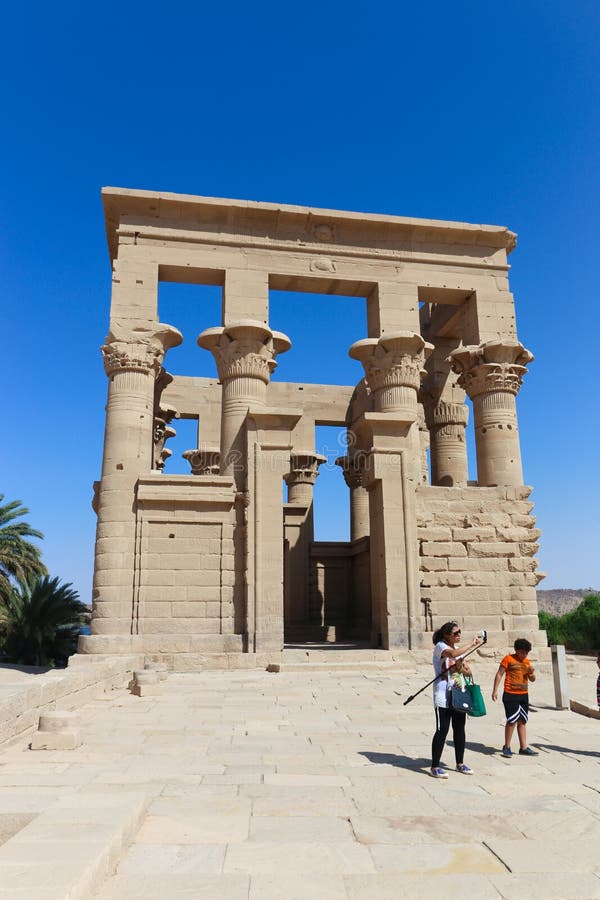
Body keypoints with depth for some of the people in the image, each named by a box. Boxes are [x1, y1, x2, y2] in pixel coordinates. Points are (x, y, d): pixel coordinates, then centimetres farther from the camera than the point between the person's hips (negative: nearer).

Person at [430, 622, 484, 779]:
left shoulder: (459, 648, 14)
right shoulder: (440, 646, -9)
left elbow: (468, 671, 13)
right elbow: (453, 654, -32)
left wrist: (460, 666, -9)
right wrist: (472, 644, -25)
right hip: (443, 696, -7)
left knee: (459, 729, 12)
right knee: (442, 730, -6)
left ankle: (460, 764, 25)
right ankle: (435, 767, 2)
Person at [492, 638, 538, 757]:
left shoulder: (527, 662, 12)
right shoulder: (509, 659, -6)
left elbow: (532, 679, 15)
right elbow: (499, 674, -6)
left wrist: (532, 673, -7)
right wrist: (495, 690, -11)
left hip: (524, 695, 6)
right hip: (510, 695, -6)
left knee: (522, 721, 11)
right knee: (512, 721, -5)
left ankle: (523, 748, 19)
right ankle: (507, 747, 7)